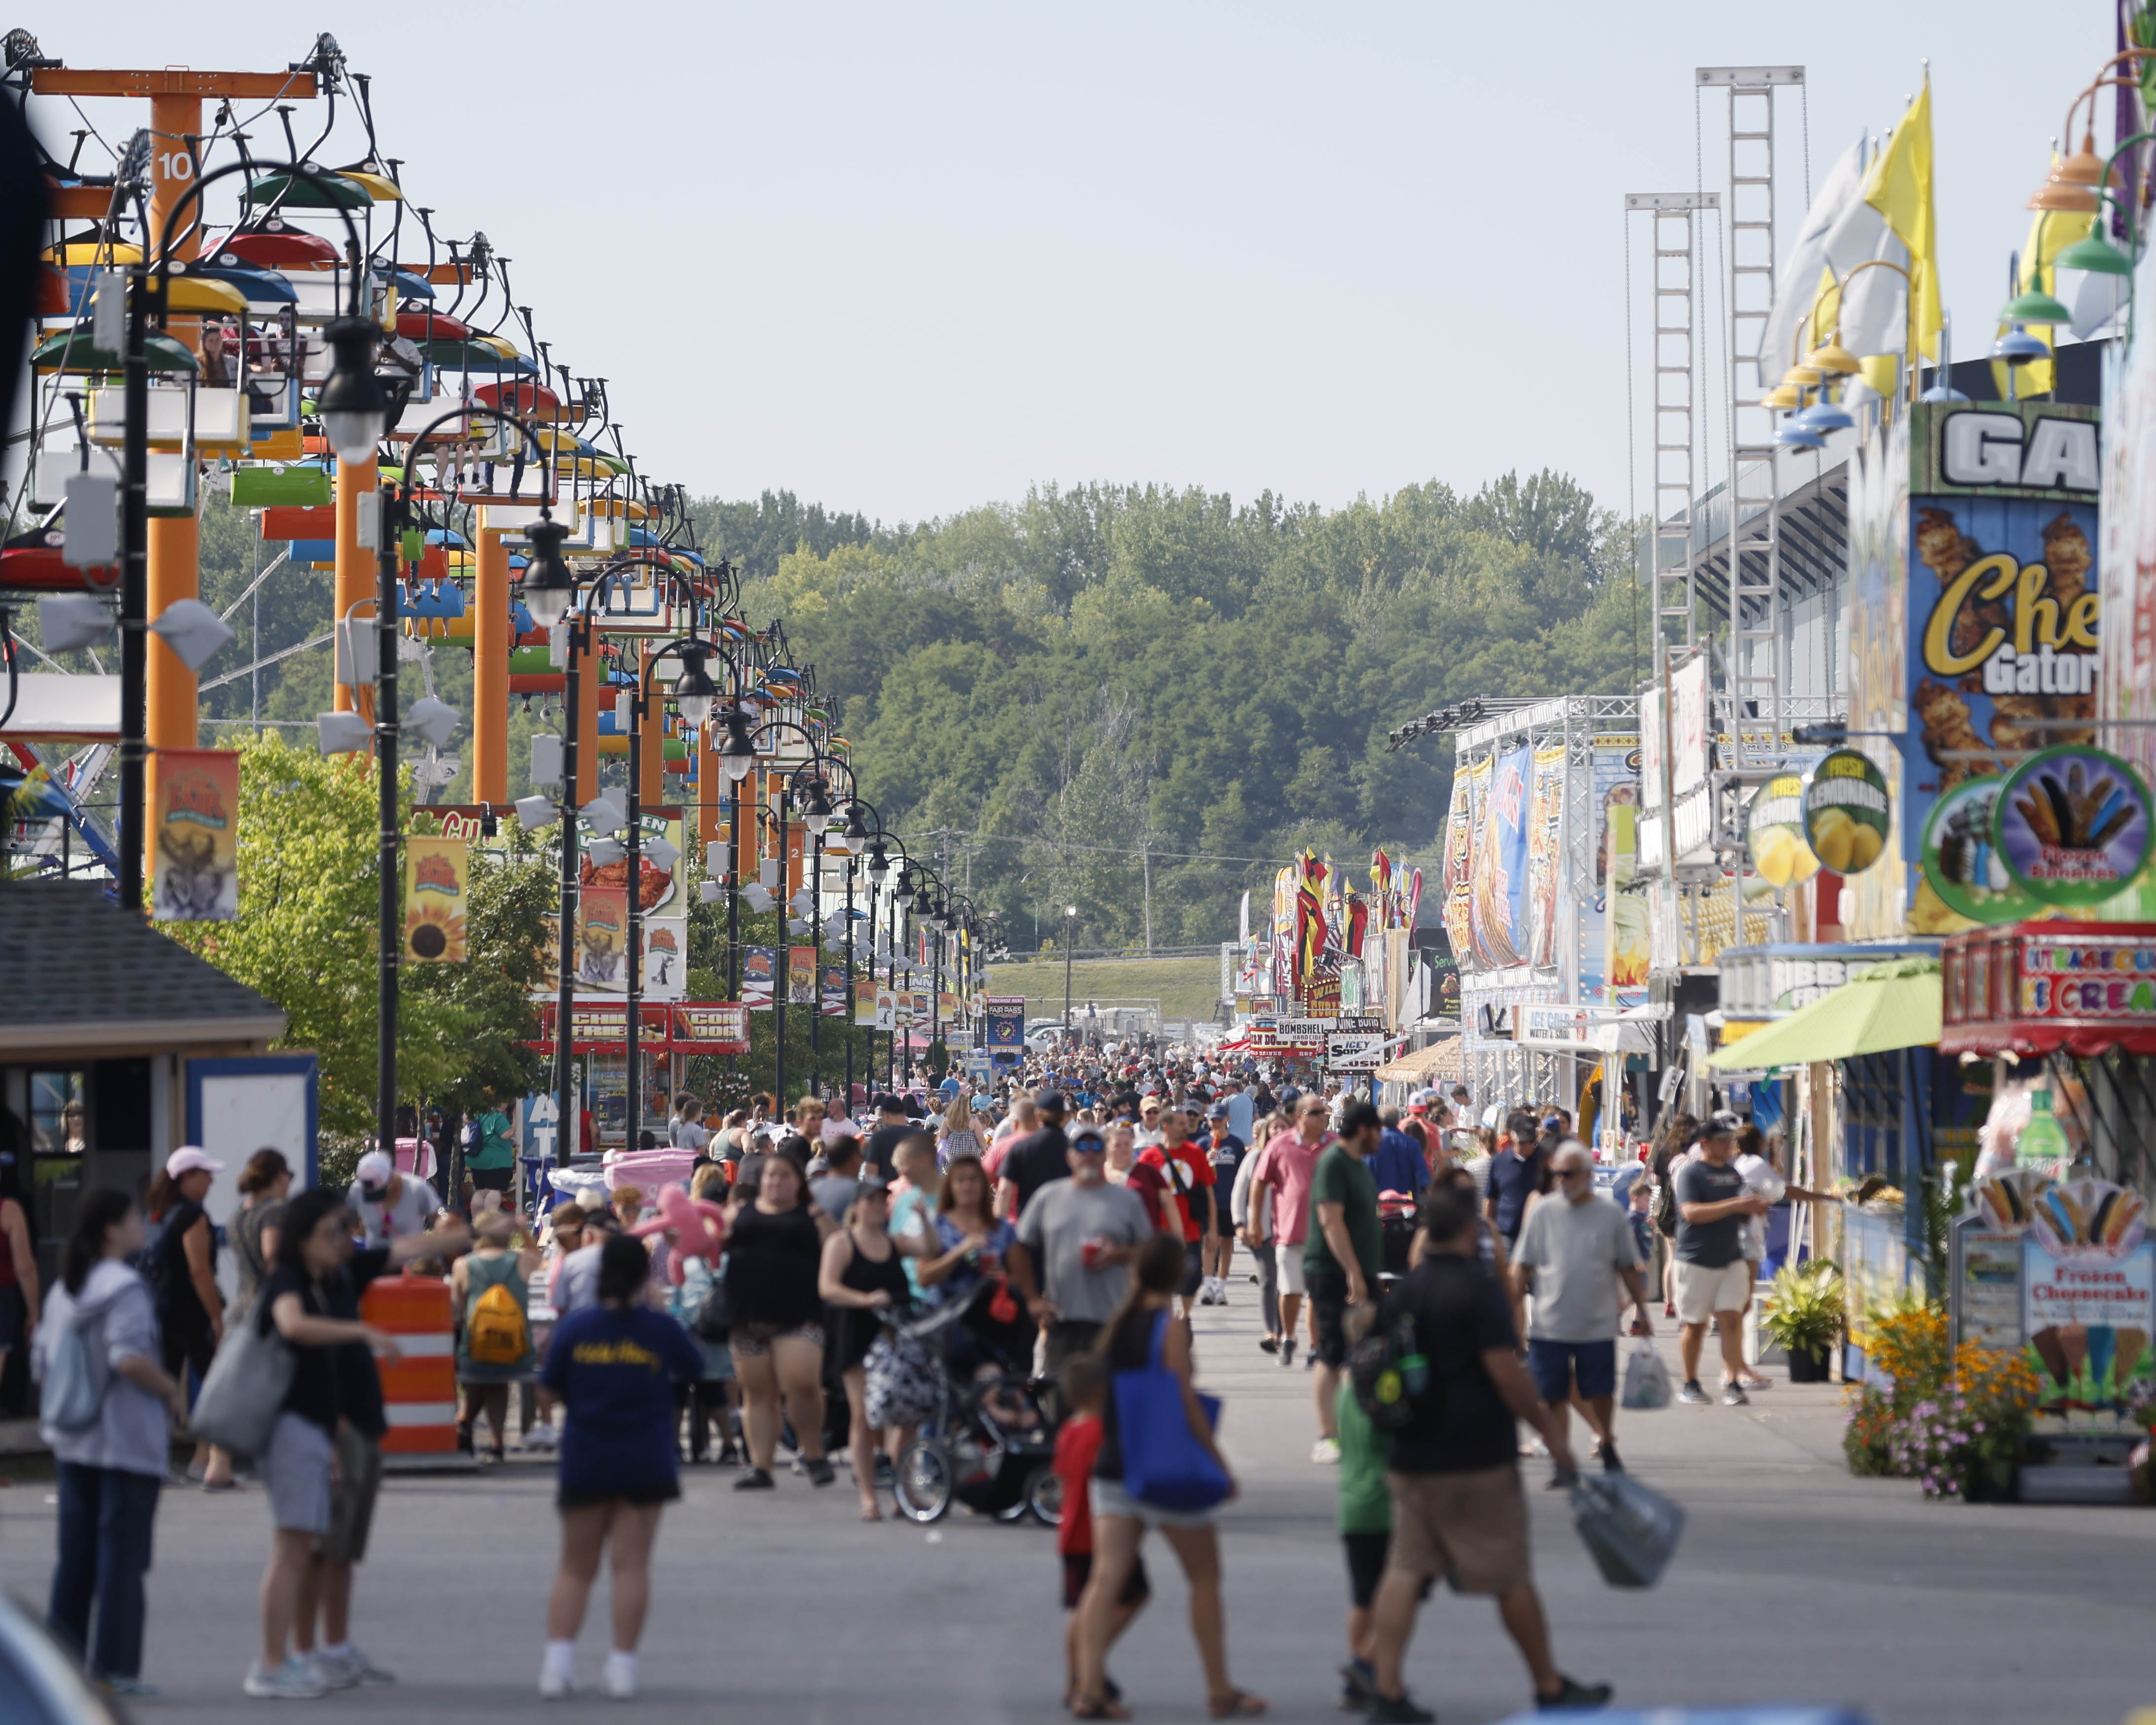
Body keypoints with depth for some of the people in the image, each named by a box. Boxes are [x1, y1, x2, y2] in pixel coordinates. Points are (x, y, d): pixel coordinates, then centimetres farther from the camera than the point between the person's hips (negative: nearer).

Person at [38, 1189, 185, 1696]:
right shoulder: (125, 1288, -15)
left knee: (76, 1555, 13)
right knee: (122, 1558, -1)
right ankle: (114, 1666, 1)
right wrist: (172, 1391, -12)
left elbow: (43, 1359, 14)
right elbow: (129, 1358, -26)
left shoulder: (65, 1289, 11)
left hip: (72, 1440, 8)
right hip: (127, 1442, -8)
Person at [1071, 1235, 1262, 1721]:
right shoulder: (1170, 1326, -11)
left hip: (1113, 1464, 6)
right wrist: (1221, 1465, -9)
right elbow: (1186, 1403, -14)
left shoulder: (1115, 1324, 9)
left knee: (1106, 1578, -2)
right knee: (1205, 1577, 8)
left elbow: (1102, 1395, 13)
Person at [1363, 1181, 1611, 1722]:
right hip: (1477, 1459, -6)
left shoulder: (1407, 1289, 8)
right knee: (1511, 1578, 6)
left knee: (1404, 1571, 3)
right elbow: (1506, 1373, -19)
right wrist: (1548, 1427, -7)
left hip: (1411, 1456, 6)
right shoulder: (1477, 1288, -14)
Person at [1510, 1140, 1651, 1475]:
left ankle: (1607, 1447, 29)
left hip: (1598, 1325, 0)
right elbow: (1522, 1267, 6)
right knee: (1552, 1396, 1)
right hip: (1548, 1325, 0)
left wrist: (1641, 1312, 10)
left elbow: (1628, 1268, 9)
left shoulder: (1610, 1215, 1)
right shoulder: (1543, 1212, 2)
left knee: (1601, 1393, 6)